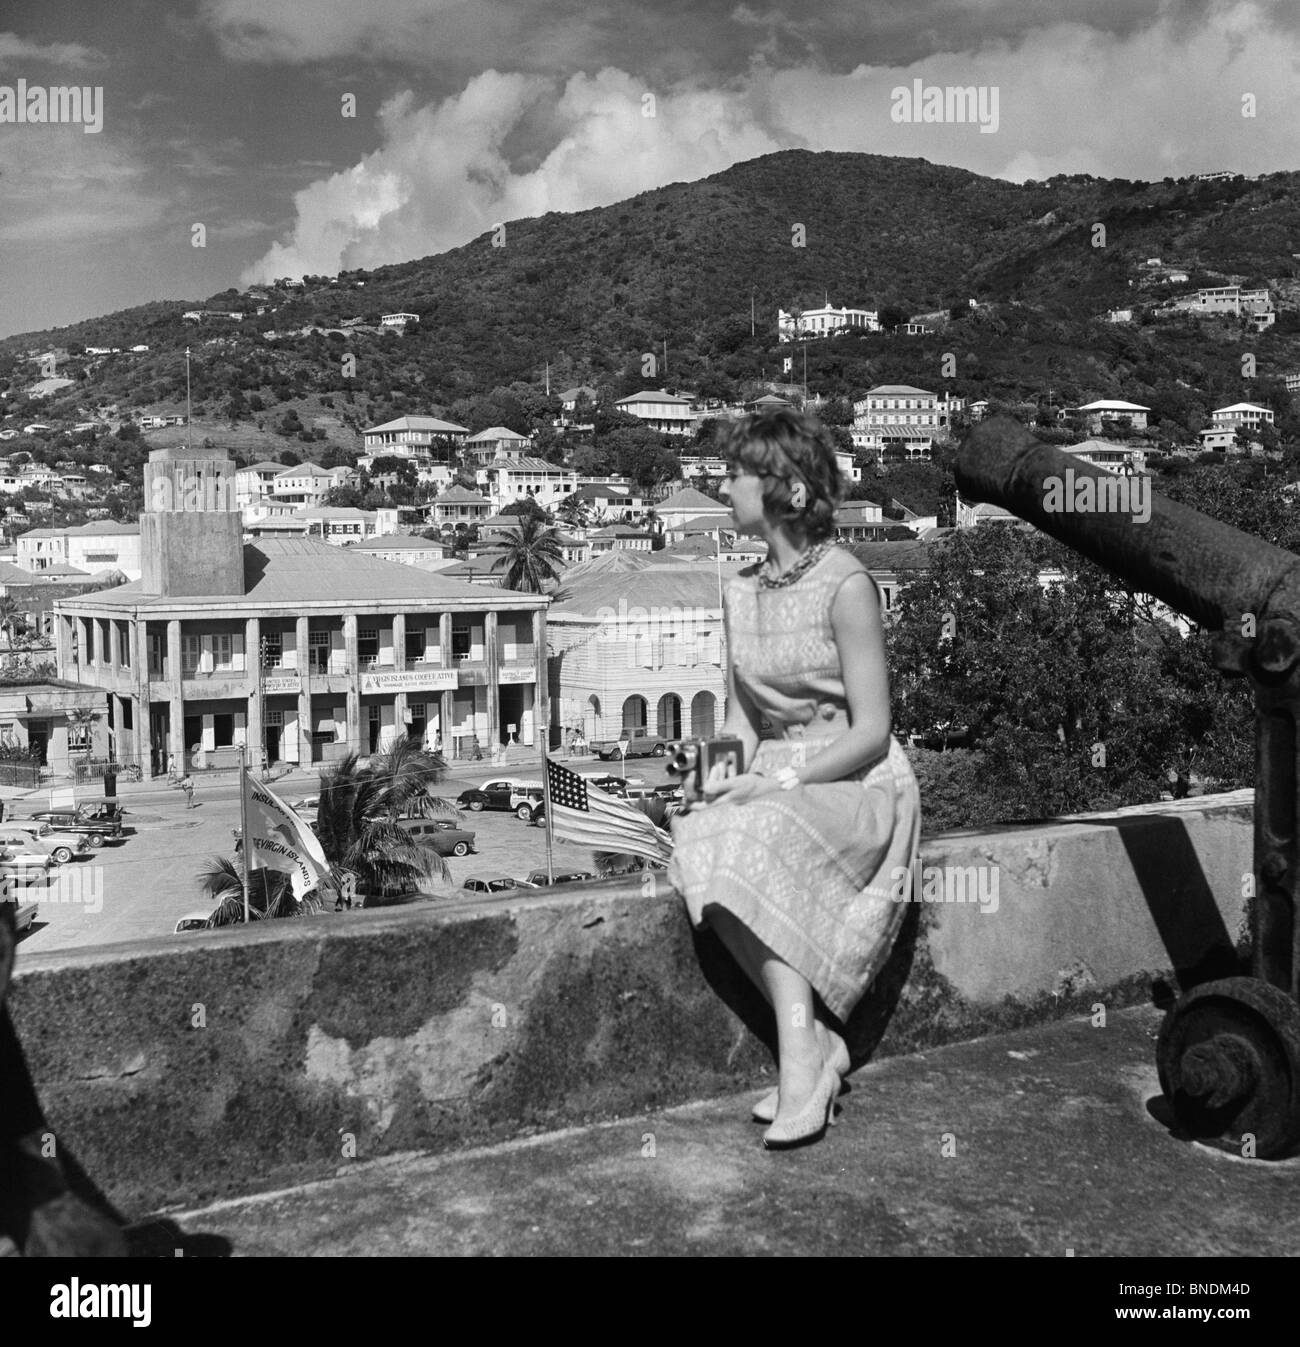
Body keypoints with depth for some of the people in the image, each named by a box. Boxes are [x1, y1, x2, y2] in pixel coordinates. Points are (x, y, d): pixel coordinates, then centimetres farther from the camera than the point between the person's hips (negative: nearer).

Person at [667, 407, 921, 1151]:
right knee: (702, 839, -24)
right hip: (780, 786, 6)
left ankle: (804, 1050, -24)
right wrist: (723, 770, -6)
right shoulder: (742, 592, 10)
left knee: (753, 843, -32)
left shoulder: (846, 584, -11)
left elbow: (871, 731, -13)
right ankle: (815, 1044, -18)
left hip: (859, 783, -6)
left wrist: (777, 782, -21)